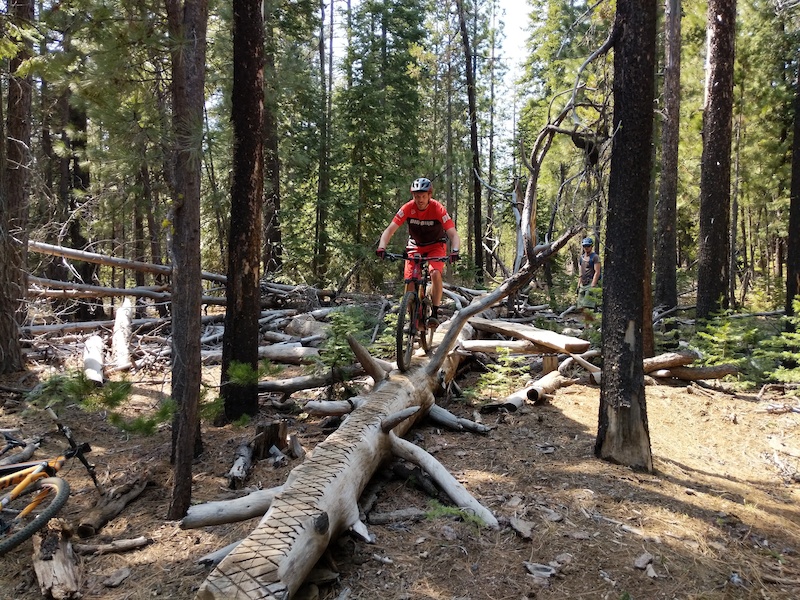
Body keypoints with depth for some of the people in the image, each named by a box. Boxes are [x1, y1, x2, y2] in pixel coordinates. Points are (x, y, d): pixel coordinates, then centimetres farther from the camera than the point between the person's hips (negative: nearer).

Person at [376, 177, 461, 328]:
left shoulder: (438, 209, -25)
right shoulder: (407, 208, -20)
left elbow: (454, 235, -28)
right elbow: (389, 230, -21)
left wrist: (454, 251, -47)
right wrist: (381, 247, -39)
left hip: (436, 246, -2)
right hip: (415, 246, 2)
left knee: (435, 273, -30)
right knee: (409, 281, -12)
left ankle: (435, 314, -20)